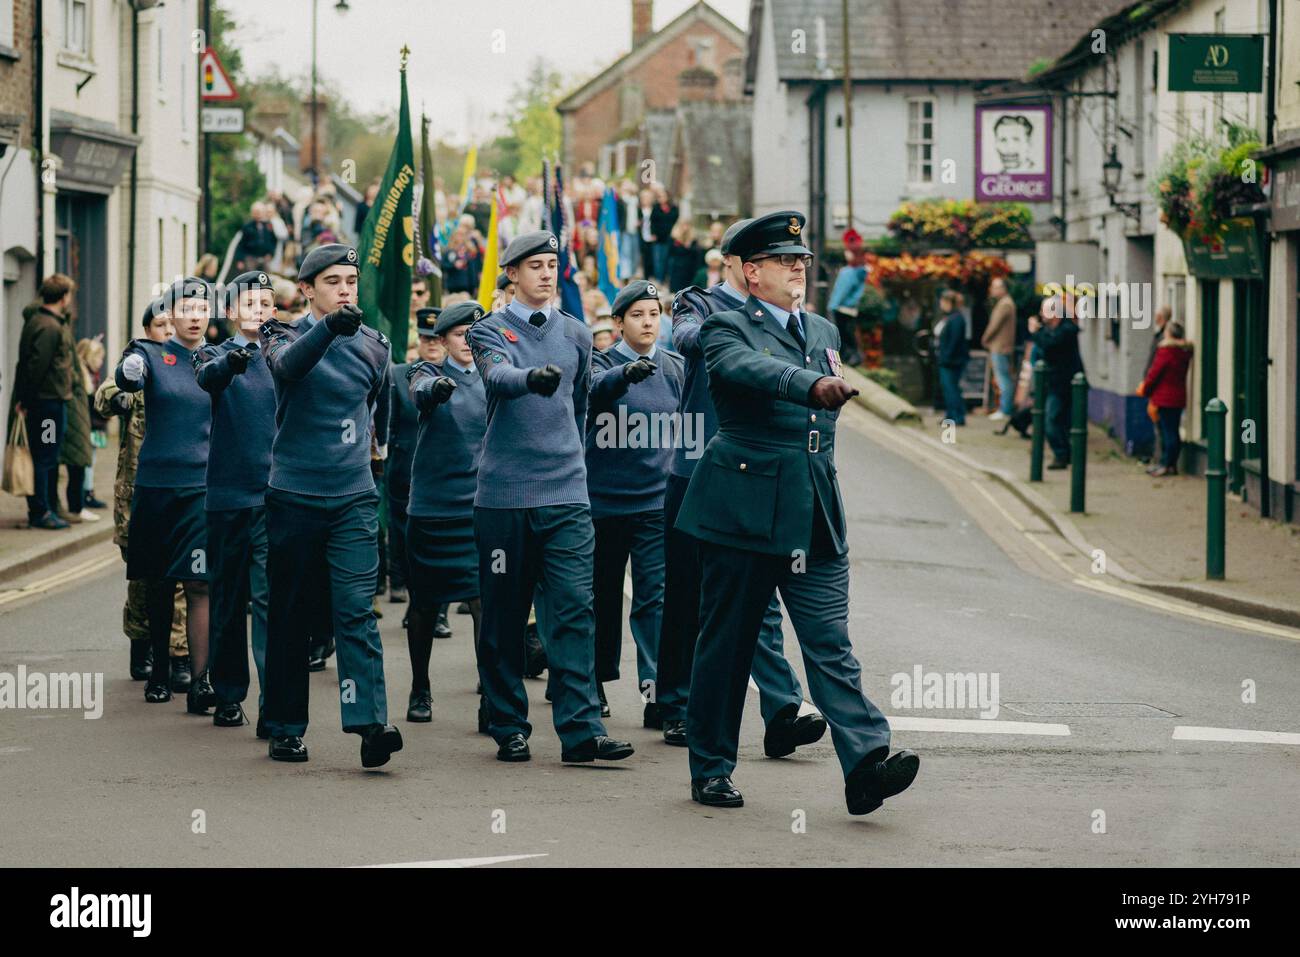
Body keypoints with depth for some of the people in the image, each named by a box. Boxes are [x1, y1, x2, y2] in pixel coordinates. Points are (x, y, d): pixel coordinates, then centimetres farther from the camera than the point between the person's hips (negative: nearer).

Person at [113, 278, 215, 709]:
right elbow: (127, 379, -21)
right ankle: (160, 670, 22)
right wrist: (129, 371, -44)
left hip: (203, 484, 0)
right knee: (157, 583, 8)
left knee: (199, 584, -10)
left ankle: (200, 681, -13)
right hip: (155, 481, 0)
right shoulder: (152, 354, 1)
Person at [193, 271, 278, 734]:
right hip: (229, 493, 1)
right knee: (228, 597, 7)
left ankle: (274, 704, -13)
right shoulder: (217, 354, 6)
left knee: (271, 595, -10)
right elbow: (208, 377, -18)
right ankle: (228, 695, 18)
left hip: (276, 493, -1)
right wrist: (231, 362, -42)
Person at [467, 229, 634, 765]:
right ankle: (509, 729, 12)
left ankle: (581, 730, -10)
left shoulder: (575, 334, 13)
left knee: (574, 609, -7)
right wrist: (533, 378, -43)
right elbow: (496, 375, -22)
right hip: (504, 494, -2)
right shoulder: (491, 330, 1)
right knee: (504, 616, 3)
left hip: (566, 494, 2)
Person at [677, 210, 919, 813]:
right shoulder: (728, 328, -5)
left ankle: (865, 765, -19)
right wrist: (813, 384, -43)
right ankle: (710, 769, 15)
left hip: (816, 518, 5)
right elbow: (752, 368, -28)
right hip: (744, 512, -5)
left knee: (831, 645, -5)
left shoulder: (823, 331, 16)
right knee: (727, 645, 4)